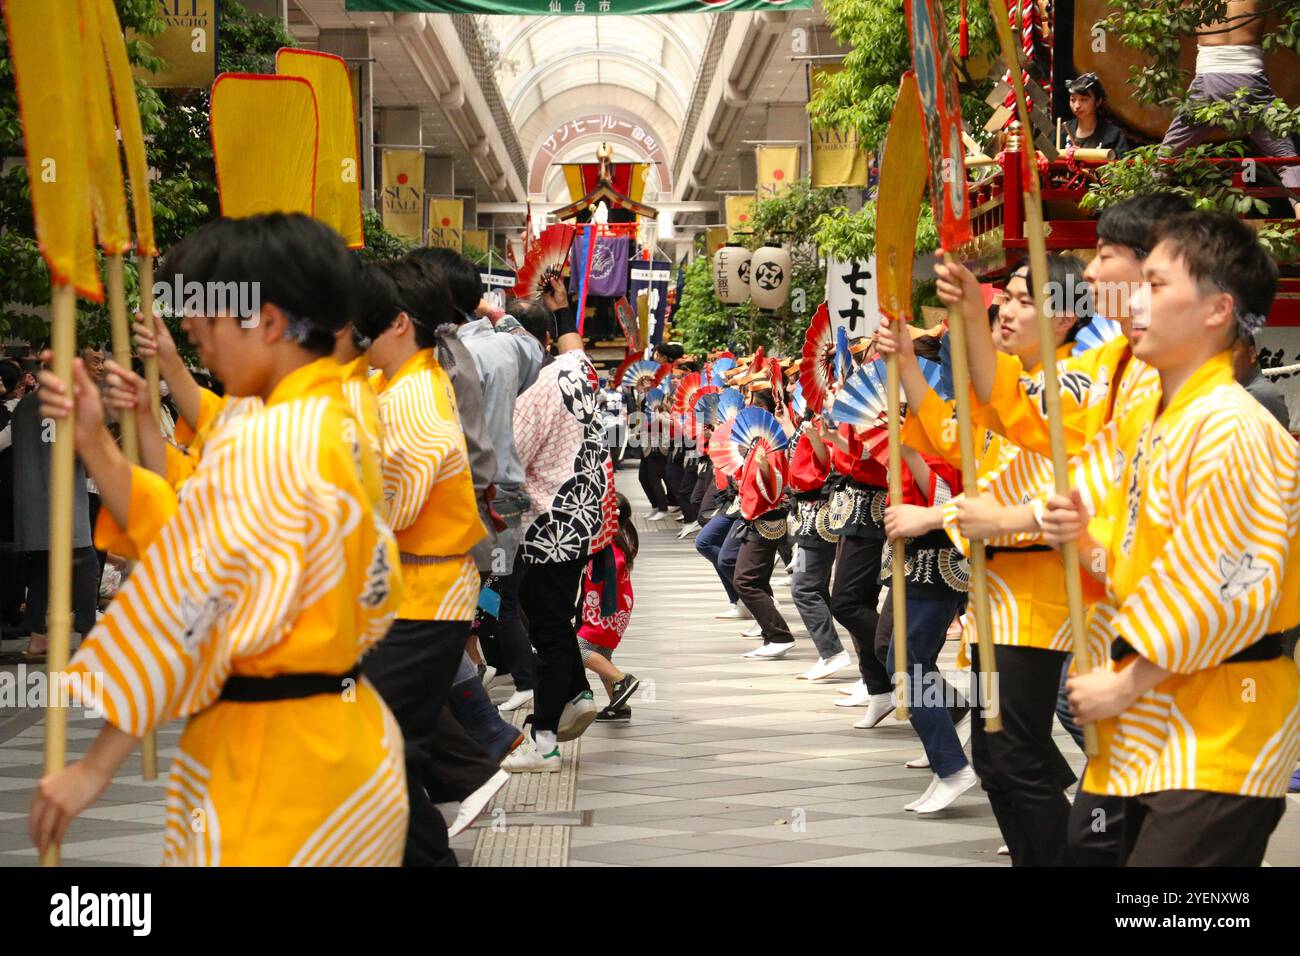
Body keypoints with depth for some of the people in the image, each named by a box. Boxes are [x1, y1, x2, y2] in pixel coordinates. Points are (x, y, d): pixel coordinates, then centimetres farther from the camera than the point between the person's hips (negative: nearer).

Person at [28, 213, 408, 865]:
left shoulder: (263, 445, -19)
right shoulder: (342, 431, 9)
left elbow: (191, 611, -17)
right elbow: (187, 539, 8)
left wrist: (95, 767, -11)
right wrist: (93, 443, 4)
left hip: (270, 764, -9)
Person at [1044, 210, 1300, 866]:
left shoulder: (1233, 429, -17)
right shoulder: (1147, 419, 13)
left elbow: (1223, 591, -20)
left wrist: (1127, 685, -13)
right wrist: (1087, 537, -1)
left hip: (1217, 735, -9)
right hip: (1156, 725, 9)